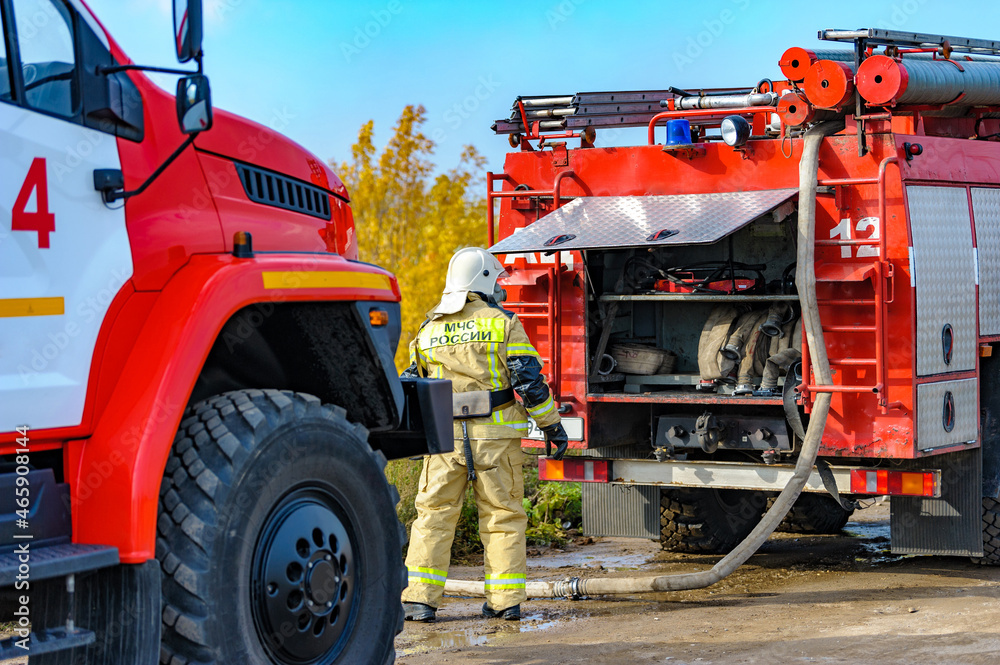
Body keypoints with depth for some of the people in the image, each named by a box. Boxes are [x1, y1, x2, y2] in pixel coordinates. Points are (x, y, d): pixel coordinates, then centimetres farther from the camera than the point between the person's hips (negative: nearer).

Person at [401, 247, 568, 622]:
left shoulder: (429, 329, 9)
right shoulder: (503, 323, -2)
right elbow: (529, 380, -6)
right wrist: (552, 426, 1)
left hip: (445, 437, 2)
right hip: (496, 437, -2)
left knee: (433, 516, 7)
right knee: (503, 517, 7)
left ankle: (420, 599, 1)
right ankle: (506, 601, 7)